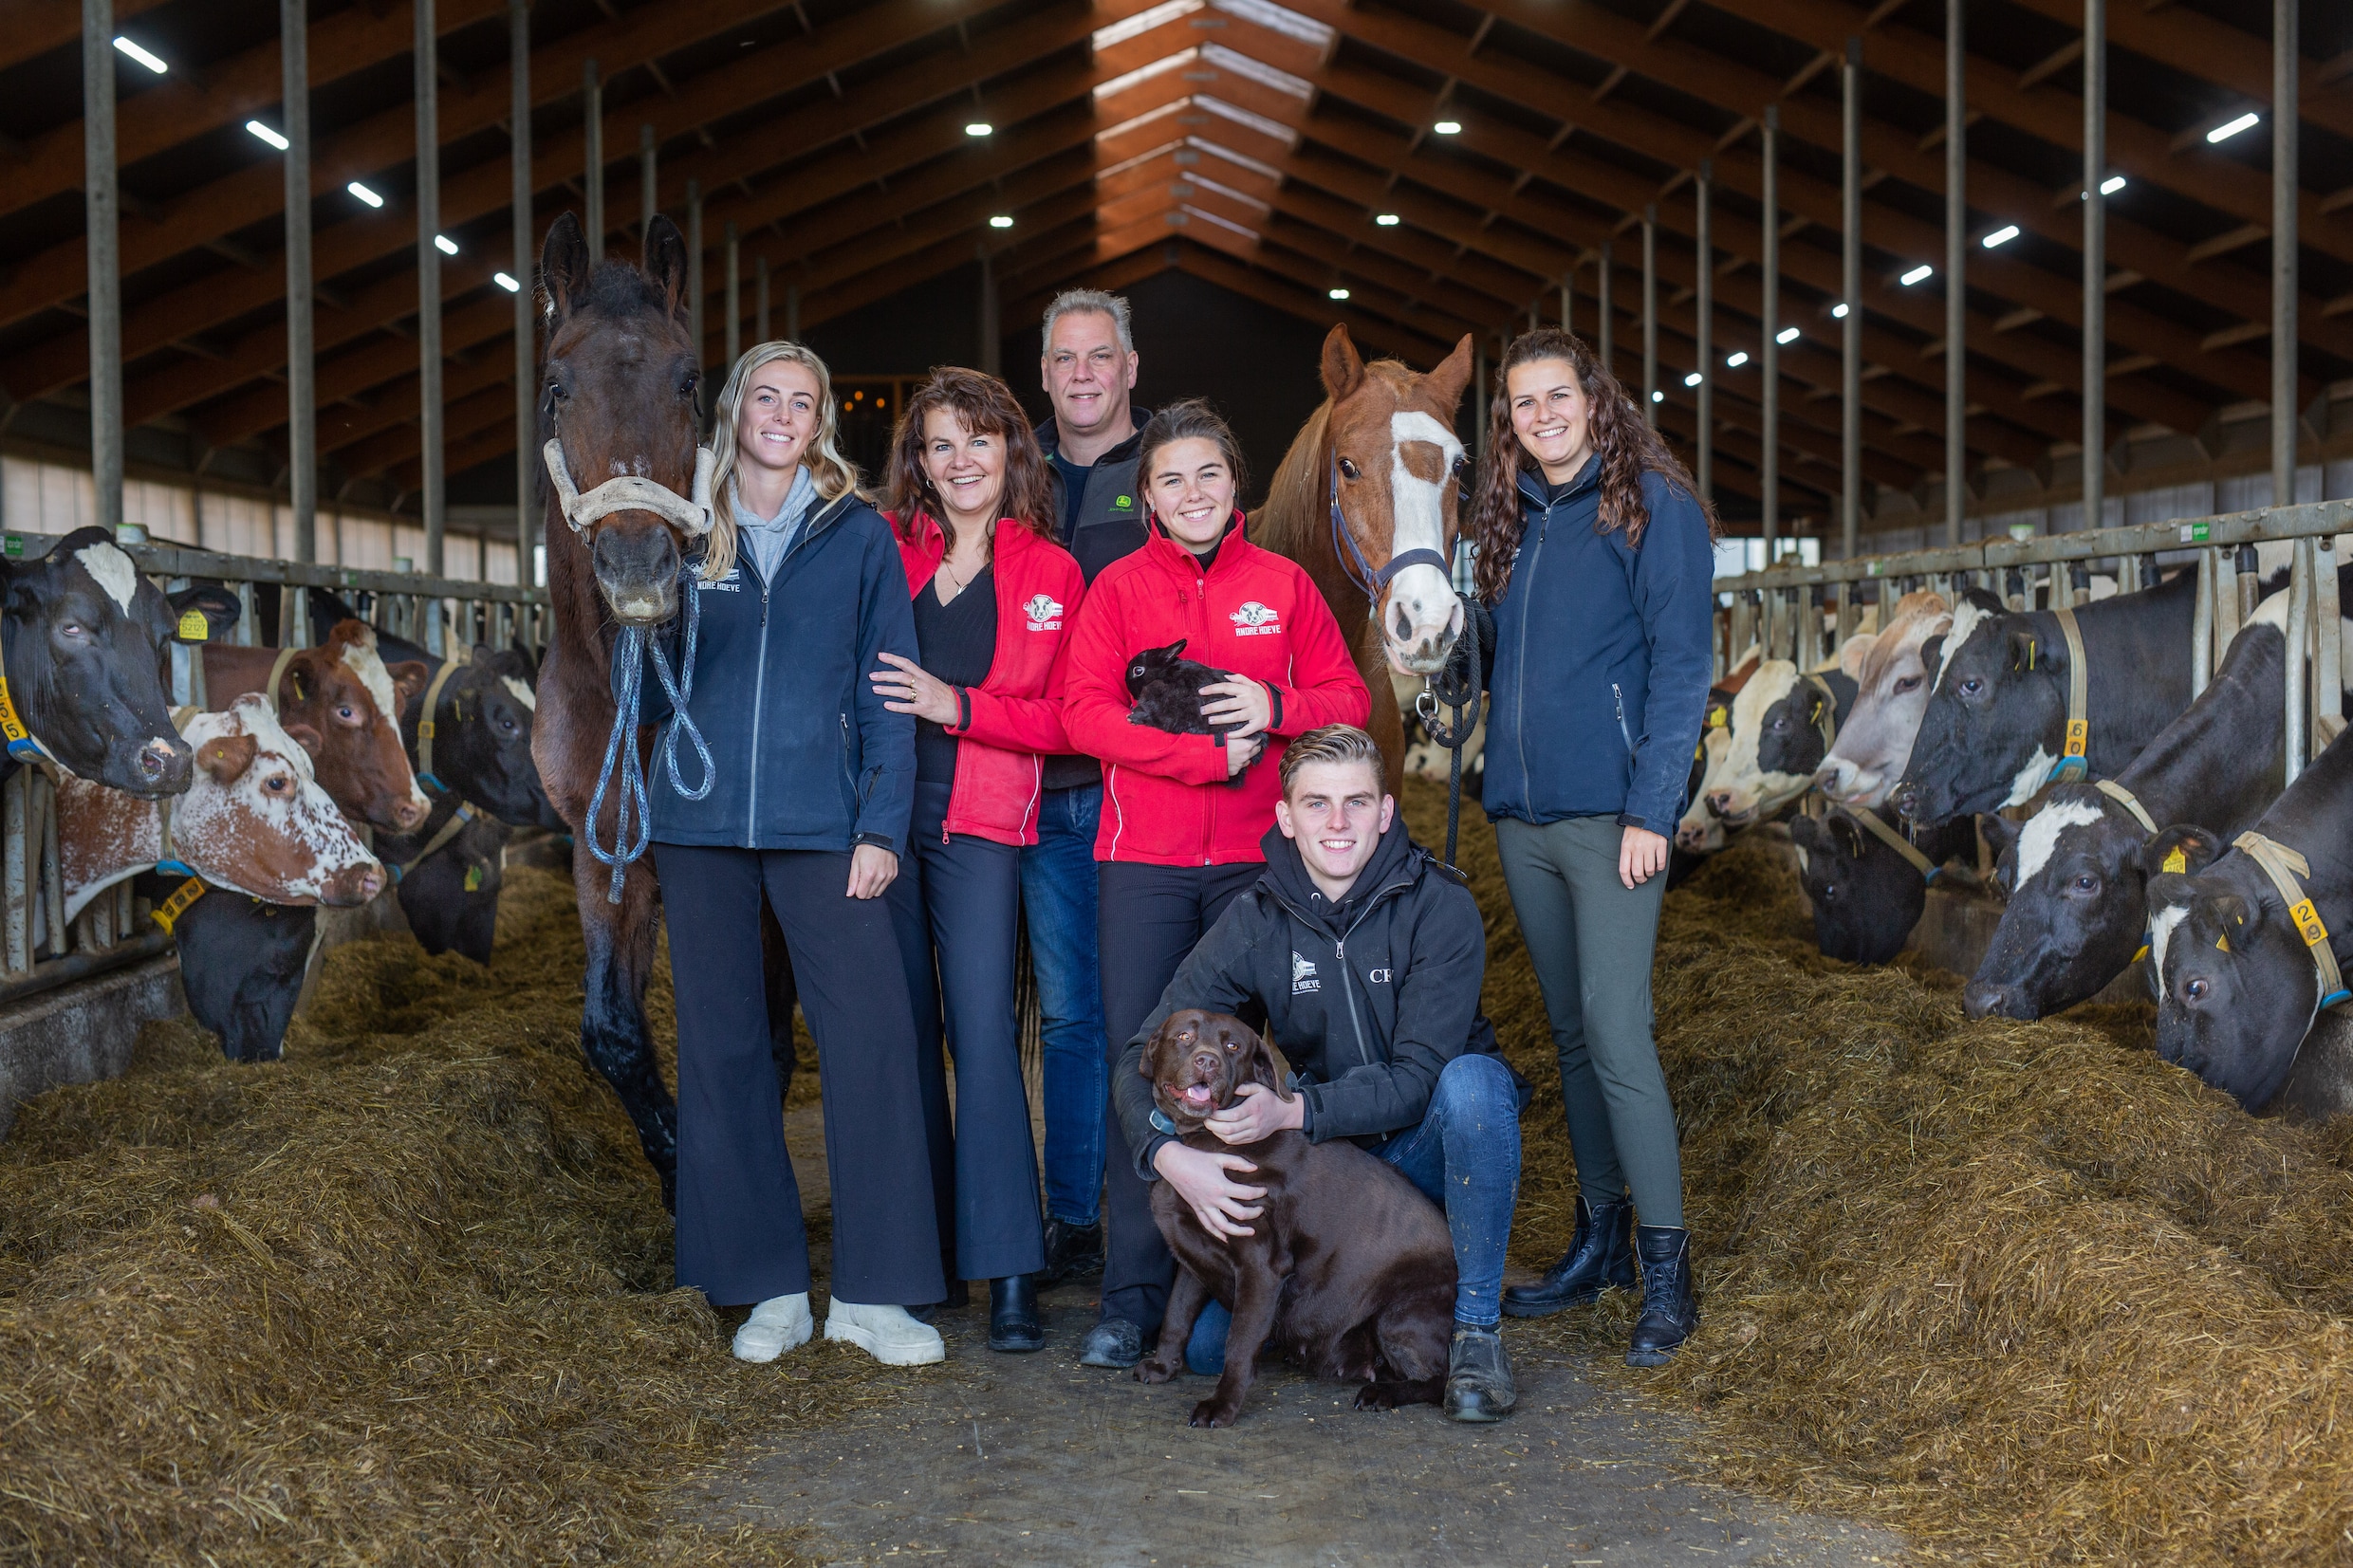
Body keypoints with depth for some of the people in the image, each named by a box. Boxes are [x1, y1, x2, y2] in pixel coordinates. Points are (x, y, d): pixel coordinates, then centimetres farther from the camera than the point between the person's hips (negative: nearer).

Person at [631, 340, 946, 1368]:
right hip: (702, 822, 2)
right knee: (722, 1048, 4)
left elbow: (886, 690, 3)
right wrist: (650, 625, -7)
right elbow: (647, 692, 13)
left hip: (820, 822, -2)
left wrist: (882, 825, -5)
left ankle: (870, 1292, 1)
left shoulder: (859, 535, 6)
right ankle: (769, 1287, 15)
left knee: (870, 1039, -9)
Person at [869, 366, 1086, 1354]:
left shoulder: (1051, 575, 5)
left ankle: (1009, 1271, -5)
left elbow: (1064, 717, 0)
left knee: (983, 1031, -9)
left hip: (979, 826, -2)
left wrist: (957, 706, -12)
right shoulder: (889, 552, 8)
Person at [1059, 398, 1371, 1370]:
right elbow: (1085, 713, -6)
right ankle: (1133, 1297, 5)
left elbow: (1350, 699, 9)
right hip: (1143, 861, -1)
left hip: (1255, 857, 1)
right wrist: (1211, 754, -15)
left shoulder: (1284, 585, 10)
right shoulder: (1119, 588, 5)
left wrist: (1276, 707, -12)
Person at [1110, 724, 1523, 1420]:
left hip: (1422, 1148, -2)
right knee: (1206, 1344, -13)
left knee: (1474, 1081, -36)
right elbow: (1142, 1055, -10)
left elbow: (1417, 1077, -22)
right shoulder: (1255, 920, -8)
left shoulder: (1439, 905, -16)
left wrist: (1294, 1111, -37)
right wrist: (1169, 1154, -30)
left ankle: (1477, 1329, -19)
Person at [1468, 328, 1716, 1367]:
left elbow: (1681, 667, -9)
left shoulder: (1652, 506, -4)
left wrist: (1651, 810, -16)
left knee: (1616, 1034, -10)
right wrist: (1496, 783, 11)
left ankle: (1667, 1270, -1)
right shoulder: (1514, 518, 16)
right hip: (1521, 817, 7)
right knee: (1570, 1034, 12)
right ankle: (1599, 1241, 23)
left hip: (1609, 812, -7)